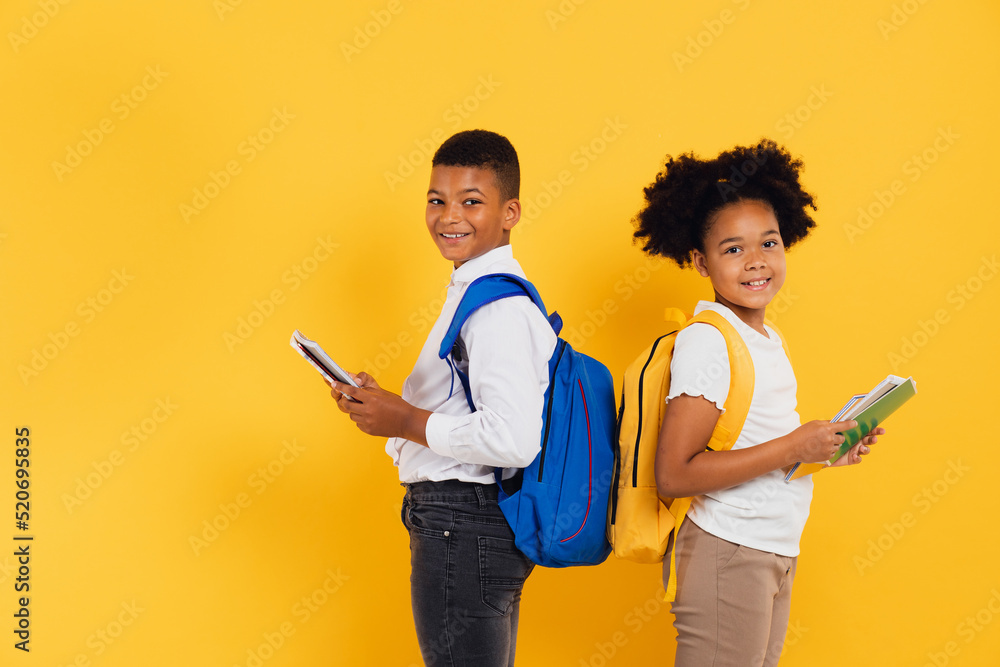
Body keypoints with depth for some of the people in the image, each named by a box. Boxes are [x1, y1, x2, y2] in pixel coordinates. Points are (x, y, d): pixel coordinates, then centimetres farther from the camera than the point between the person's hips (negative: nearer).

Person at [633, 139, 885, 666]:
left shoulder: (766, 339, 11)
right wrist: (791, 449, -20)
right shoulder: (706, 342, -15)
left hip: (775, 557, 9)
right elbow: (673, 475, -23)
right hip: (725, 557, -8)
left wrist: (825, 450, 2)